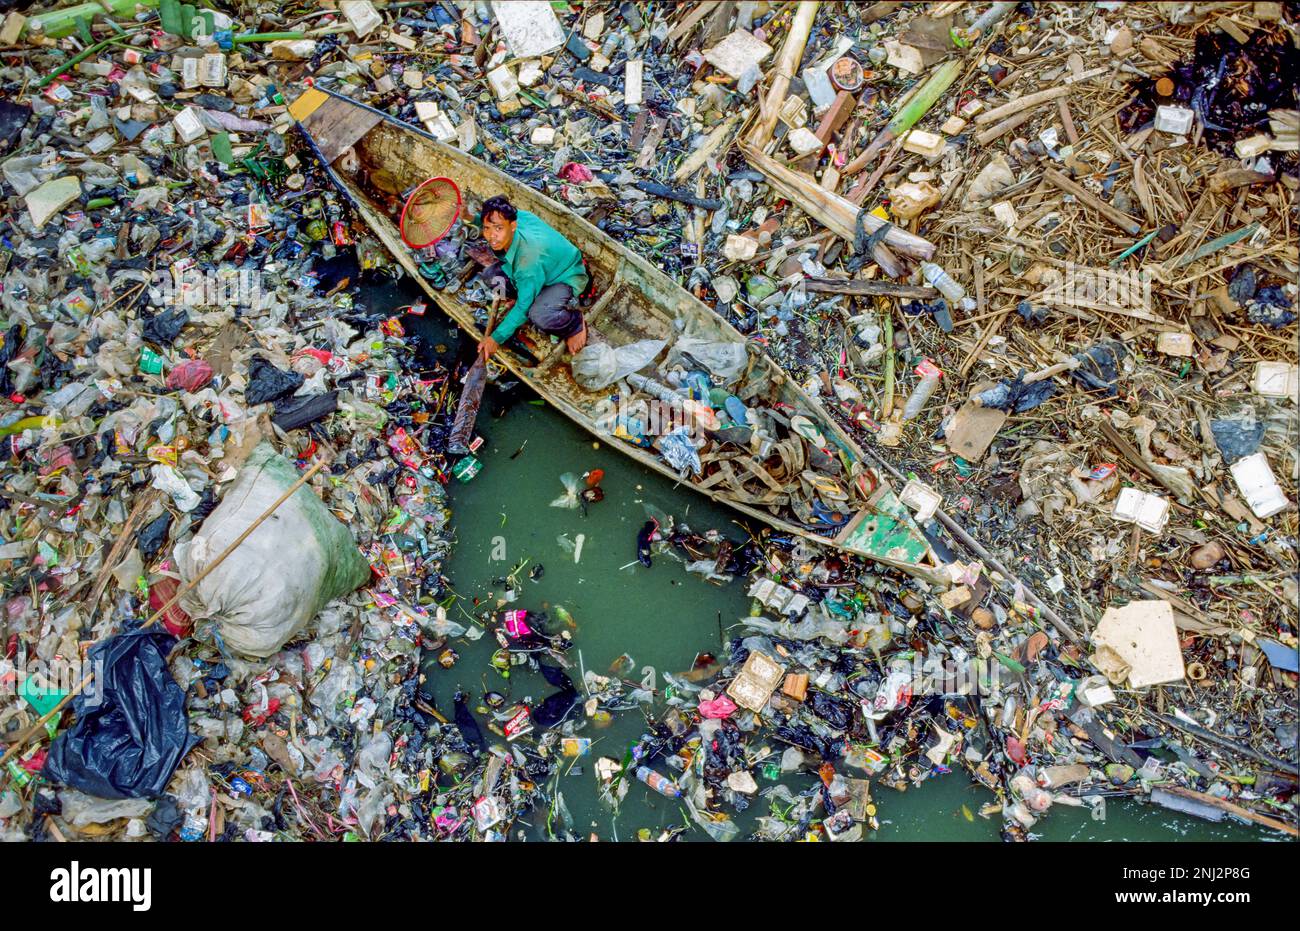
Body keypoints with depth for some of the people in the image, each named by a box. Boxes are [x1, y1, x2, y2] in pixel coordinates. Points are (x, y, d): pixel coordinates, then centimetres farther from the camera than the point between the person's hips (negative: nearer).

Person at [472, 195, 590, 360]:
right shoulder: (514, 216, -23)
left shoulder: (528, 258, -43)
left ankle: (575, 323, -5)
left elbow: (523, 307, -32)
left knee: (539, 316, -38)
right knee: (492, 274, -9)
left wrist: (496, 338, -26)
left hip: (566, 277, -9)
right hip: (548, 268, 9)